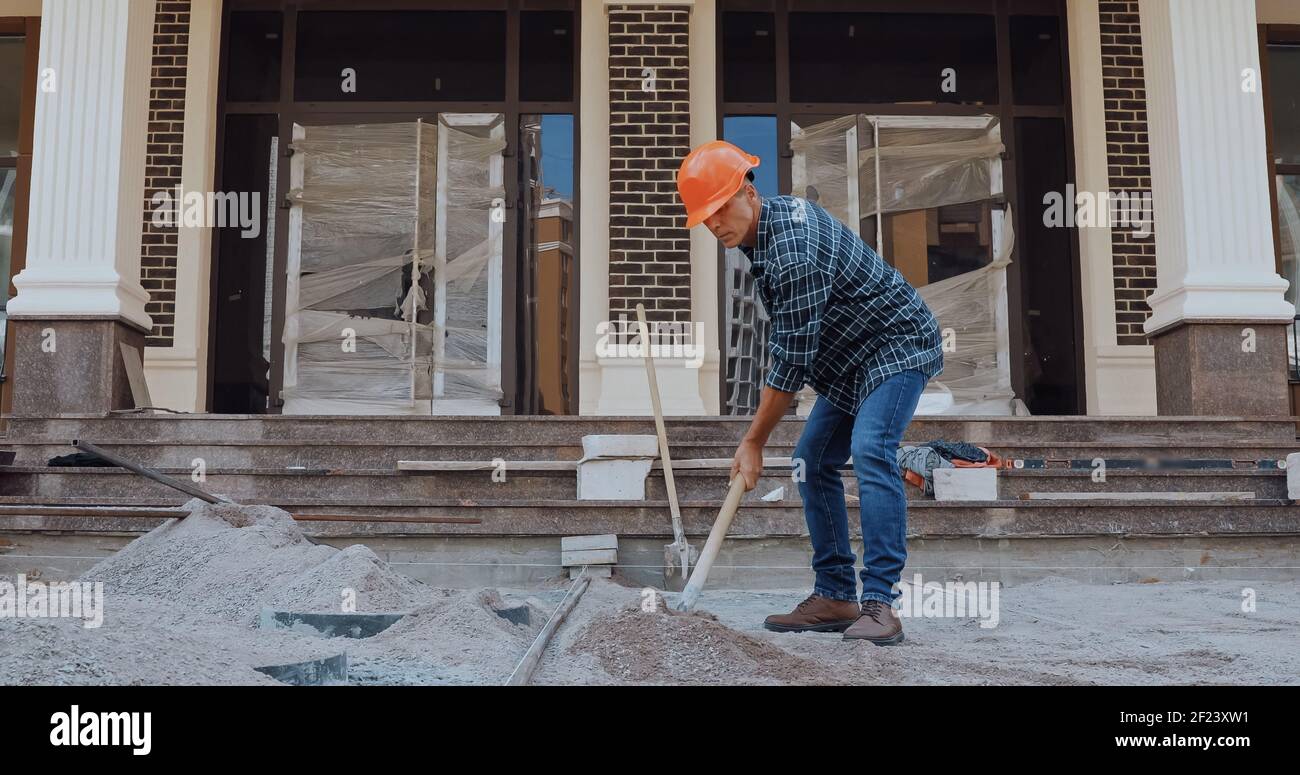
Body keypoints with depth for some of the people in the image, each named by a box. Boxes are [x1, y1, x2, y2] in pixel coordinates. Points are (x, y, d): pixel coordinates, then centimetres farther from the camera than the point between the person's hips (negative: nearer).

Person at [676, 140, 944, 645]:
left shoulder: (794, 253, -30)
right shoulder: (777, 213, 1)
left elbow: (791, 363, -27)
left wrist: (753, 442, -18)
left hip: (898, 347, -10)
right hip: (853, 358, 10)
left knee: (870, 451, -28)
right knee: (812, 462, 4)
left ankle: (879, 604, -28)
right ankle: (835, 598, 7)